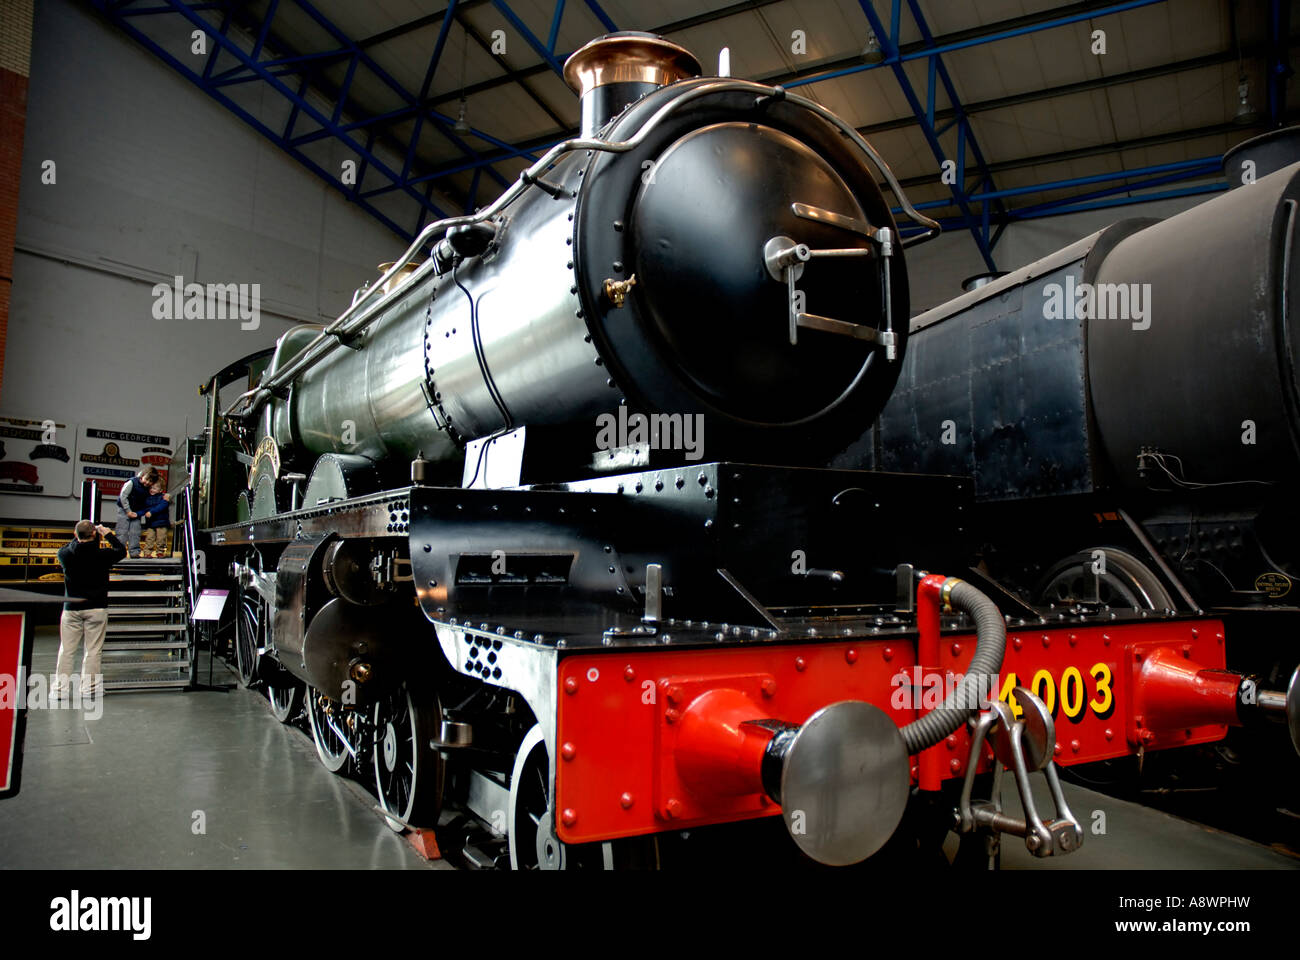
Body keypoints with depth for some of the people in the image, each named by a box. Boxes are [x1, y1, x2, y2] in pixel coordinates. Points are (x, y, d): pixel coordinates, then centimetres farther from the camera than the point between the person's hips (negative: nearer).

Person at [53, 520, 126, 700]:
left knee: (66, 651, 10)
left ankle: (60, 688, 14)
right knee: (93, 651, 4)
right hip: (96, 608, -2)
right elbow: (121, 551, 8)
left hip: (71, 608, 2)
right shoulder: (102, 555, -11)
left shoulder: (66, 555, -5)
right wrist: (108, 534, 16)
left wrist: (79, 538, 22)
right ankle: (89, 689, 7)